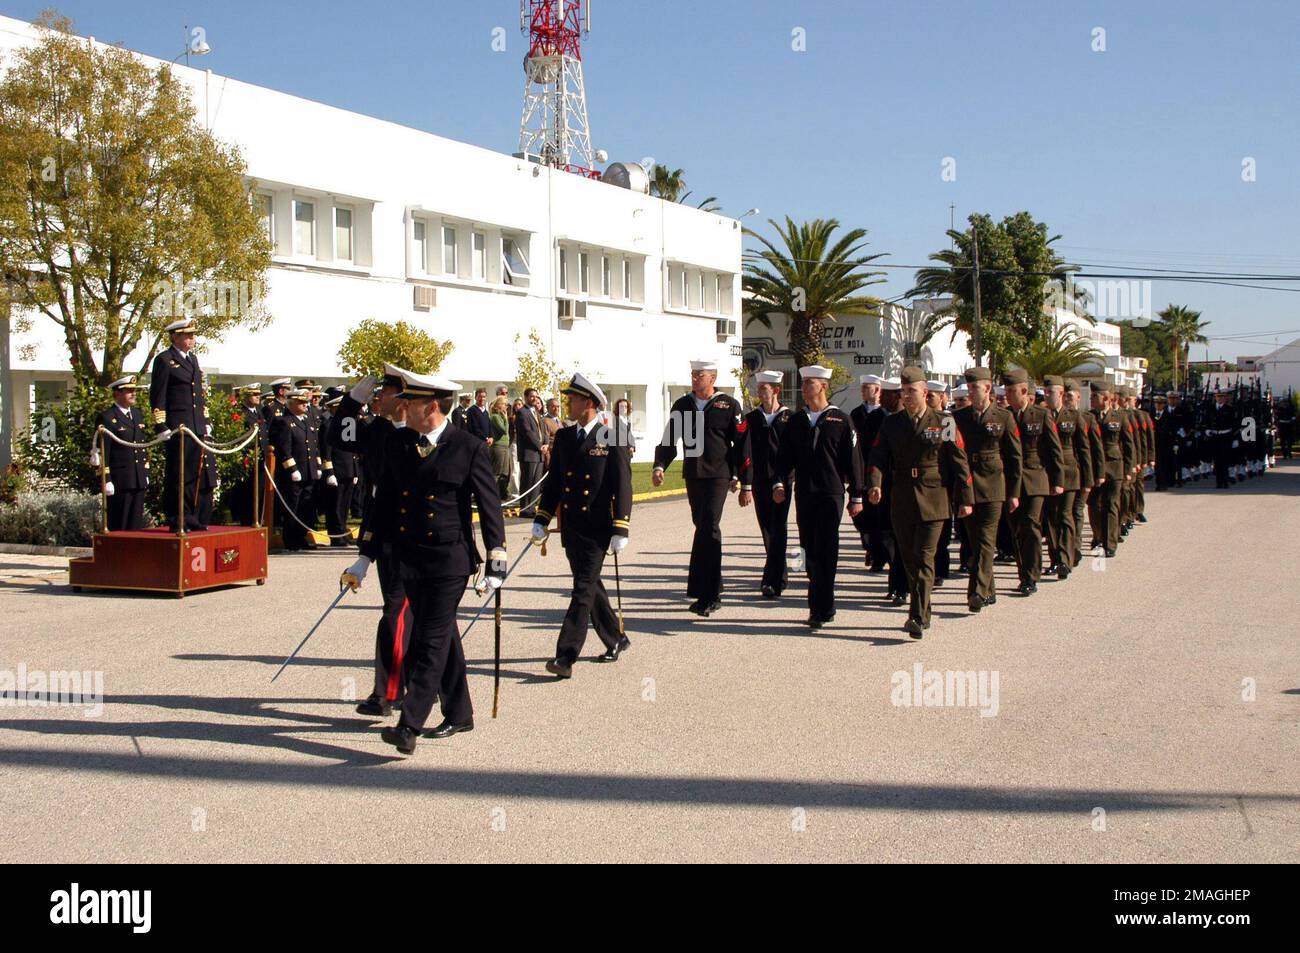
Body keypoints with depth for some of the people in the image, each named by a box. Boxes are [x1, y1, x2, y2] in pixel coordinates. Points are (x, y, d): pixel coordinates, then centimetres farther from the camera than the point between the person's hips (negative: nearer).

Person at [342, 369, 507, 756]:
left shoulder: (469, 448, -9)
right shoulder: (396, 444, 6)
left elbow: (490, 507, -5)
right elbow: (384, 504, 11)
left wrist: (496, 563, -7)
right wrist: (365, 558, 10)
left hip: (449, 561, -5)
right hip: (410, 559, 6)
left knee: (431, 644, -7)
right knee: (443, 640, 16)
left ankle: (408, 727, -8)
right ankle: (458, 714, 28)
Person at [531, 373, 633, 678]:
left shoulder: (612, 439, -8)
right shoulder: (563, 437, 9)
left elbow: (622, 486, -10)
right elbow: (552, 481, 13)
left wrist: (620, 530, -14)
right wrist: (541, 520, 6)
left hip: (597, 528, -7)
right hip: (570, 527, 7)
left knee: (584, 590, -9)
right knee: (590, 586, 16)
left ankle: (566, 657, -11)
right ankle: (615, 639, 33)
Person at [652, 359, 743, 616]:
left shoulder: (729, 405, -1)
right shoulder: (682, 405, 10)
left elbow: (740, 443, 1)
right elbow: (670, 438, 8)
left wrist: (738, 475, -4)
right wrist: (660, 466, -6)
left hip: (718, 476, -5)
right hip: (692, 476, 5)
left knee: (708, 529, -13)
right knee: (704, 528, 12)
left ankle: (705, 595, -13)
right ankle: (713, 591, 23)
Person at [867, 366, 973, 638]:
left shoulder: (944, 423, 0)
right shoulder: (891, 424, 8)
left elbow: (959, 462, 0)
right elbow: (878, 457, 0)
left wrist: (965, 499, -3)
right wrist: (875, 484, -19)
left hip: (933, 502, -4)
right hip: (902, 503, 4)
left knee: (924, 557, -10)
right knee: (909, 560, 11)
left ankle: (918, 618, -14)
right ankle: (922, 612, 24)